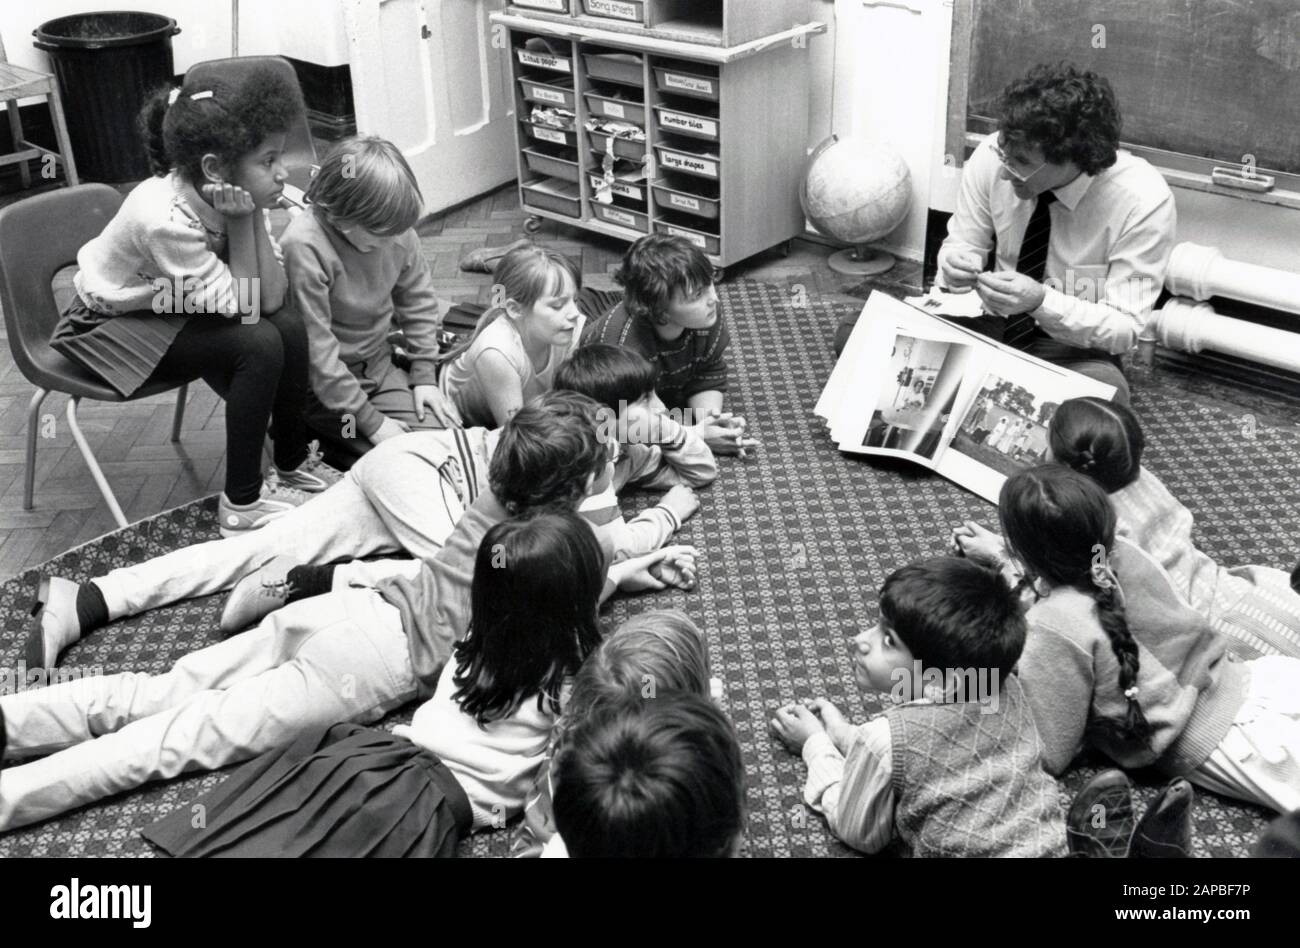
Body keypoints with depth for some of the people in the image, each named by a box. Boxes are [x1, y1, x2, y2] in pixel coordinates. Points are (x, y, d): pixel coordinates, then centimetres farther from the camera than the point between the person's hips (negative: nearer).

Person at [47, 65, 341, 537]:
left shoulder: (235, 194, -15)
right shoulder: (165, 219, -35)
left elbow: (269, 299, -19)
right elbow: (243, 308, -28)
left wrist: (254, 215, -27)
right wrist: (241, 220, -32)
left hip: (169, 308, 7)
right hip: (105, 323, -7)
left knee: (289, 328, -12)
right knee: (259, 346, -24)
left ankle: (294, 464, 8)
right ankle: (242, 504, -13)